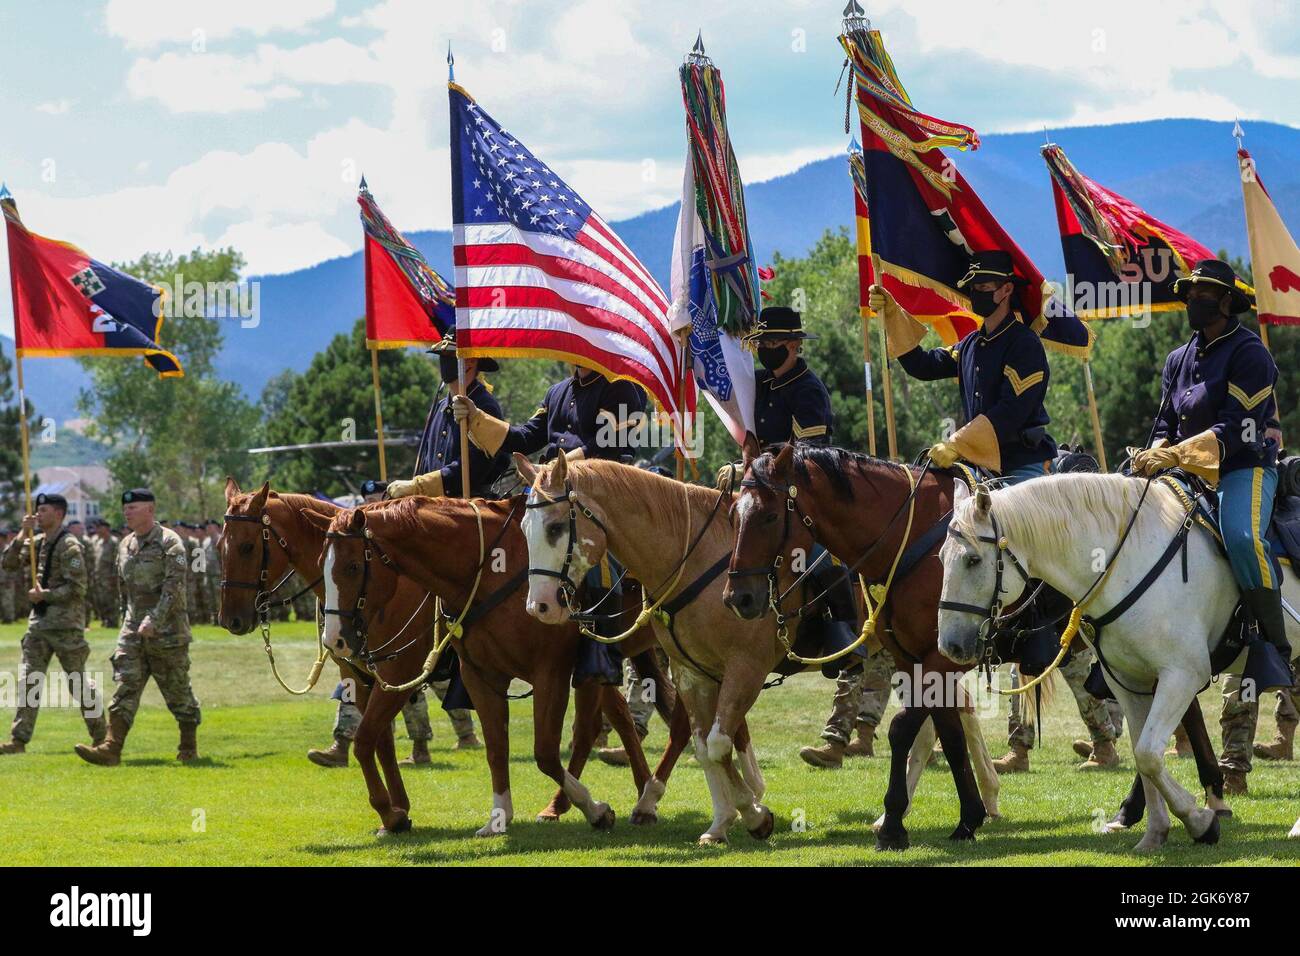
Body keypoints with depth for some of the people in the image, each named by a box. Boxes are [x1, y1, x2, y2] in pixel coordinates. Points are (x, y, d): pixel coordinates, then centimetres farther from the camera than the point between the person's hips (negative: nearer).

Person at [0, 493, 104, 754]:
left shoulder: (70, 546, -12)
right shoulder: (36, 543, 12)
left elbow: (76, 588, -17)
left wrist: (44, 595, -16)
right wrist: (22, 535, -3)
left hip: (65, 623, -7)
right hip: (38, 621, 7)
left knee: (78, 681, 1)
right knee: (28, 681, 0)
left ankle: (100, 735, 11)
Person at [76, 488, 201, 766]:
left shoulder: (169, 542, -11)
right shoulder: (125, 545, 12)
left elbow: (174, 587, -20)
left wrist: (154, 619, -28)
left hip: (167, 630, -6)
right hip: (133, 629, 6)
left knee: (178, 690, 4)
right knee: (125, 688, -6)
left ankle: (189, 748, 18)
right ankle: (111, 749, -14)